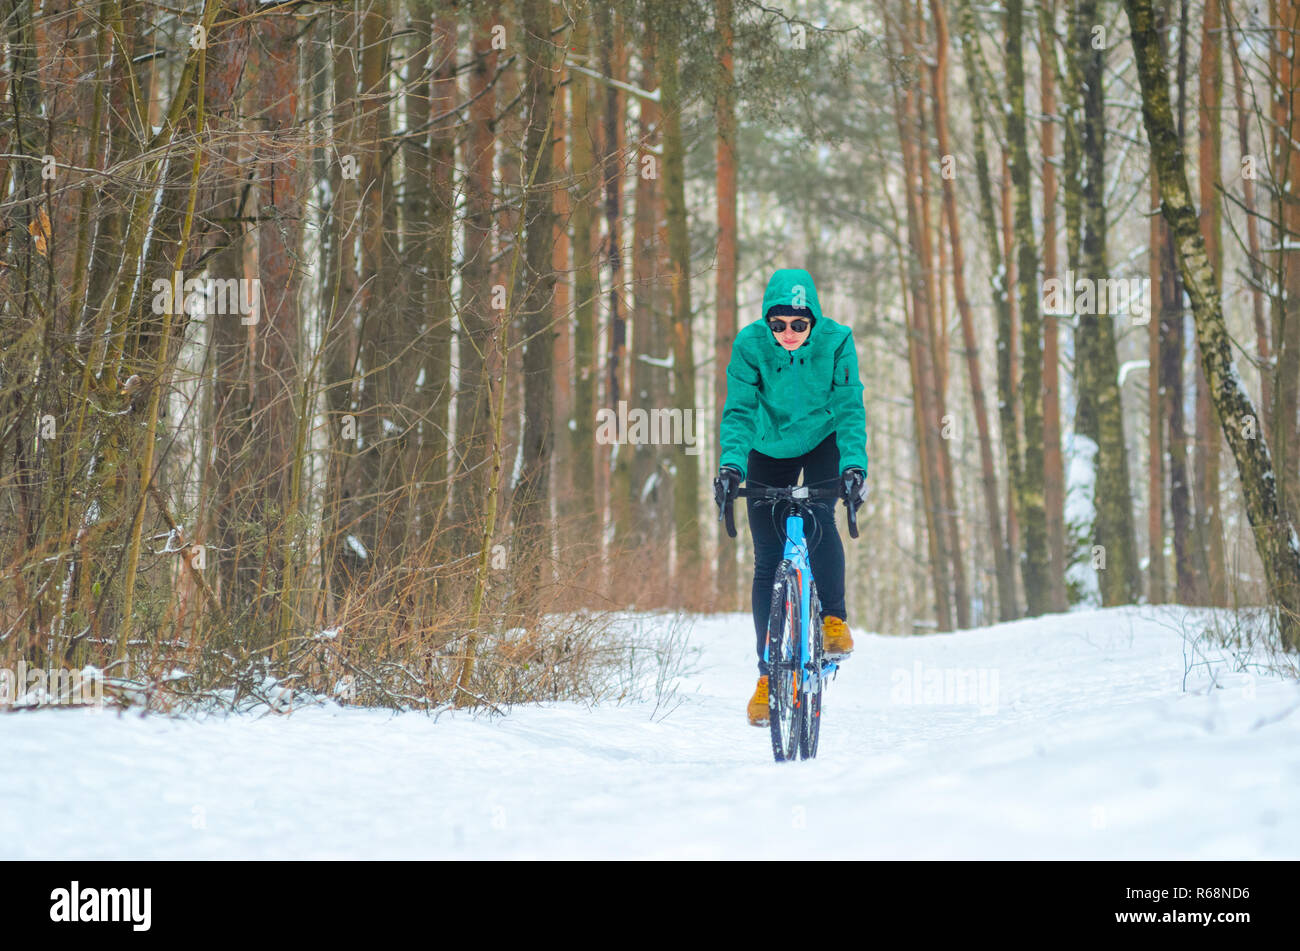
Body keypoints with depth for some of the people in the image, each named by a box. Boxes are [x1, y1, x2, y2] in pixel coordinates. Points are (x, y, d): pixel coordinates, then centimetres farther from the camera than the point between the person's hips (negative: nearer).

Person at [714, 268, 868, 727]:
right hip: (770, 451, 1)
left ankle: (833, 619, -7)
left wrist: (854, 465, -42)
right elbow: (739, 411, -27)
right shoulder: (750, 344, -24)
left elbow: (849, 409, -27)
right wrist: (730, 465, -42)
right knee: (768, 562, -3)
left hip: (823, 443, -1)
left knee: (819, 521, -29)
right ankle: (769, 672, 5)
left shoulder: (836, 341, -25)